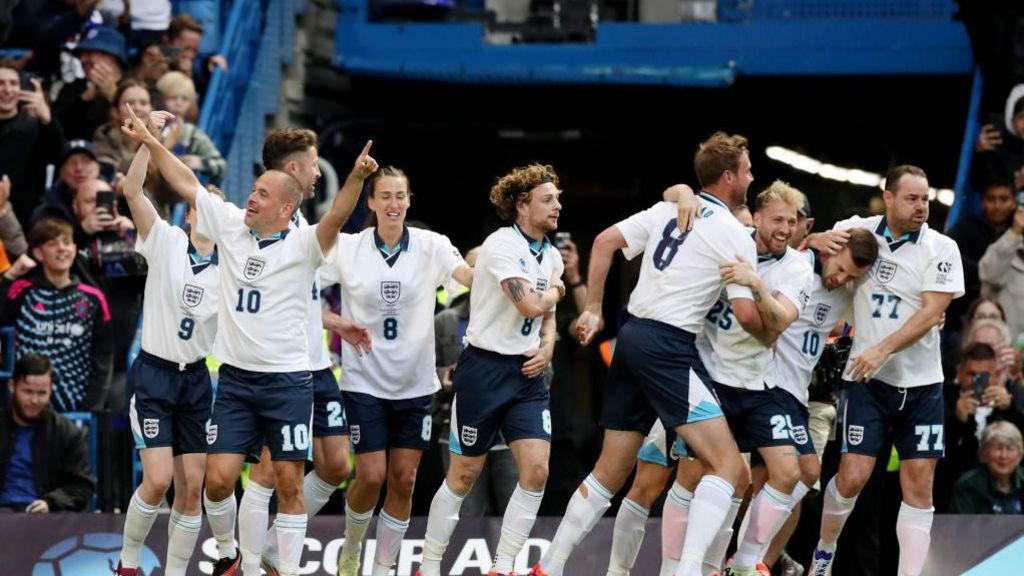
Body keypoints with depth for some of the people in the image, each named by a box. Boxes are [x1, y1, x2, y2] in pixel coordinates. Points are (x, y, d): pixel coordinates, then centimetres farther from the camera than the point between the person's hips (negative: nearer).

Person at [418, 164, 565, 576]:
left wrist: (547, 346, 4)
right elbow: (529, 305, -25)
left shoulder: (551, 255, 10)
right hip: (485, 368, -6)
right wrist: (555, 291, -4)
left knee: (536, 468, -9)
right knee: (463, 476, 1)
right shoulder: (501, 245, -15)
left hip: (526, 372, 6)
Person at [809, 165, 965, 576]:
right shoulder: (859, 230, -1)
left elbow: (931, 312, -14)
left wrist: (883, 350, -26)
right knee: (853, 477, -8)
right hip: (869, 379, 0)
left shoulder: (941, 249, -6)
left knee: (918, 485, -3)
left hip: (921, 384, 0)